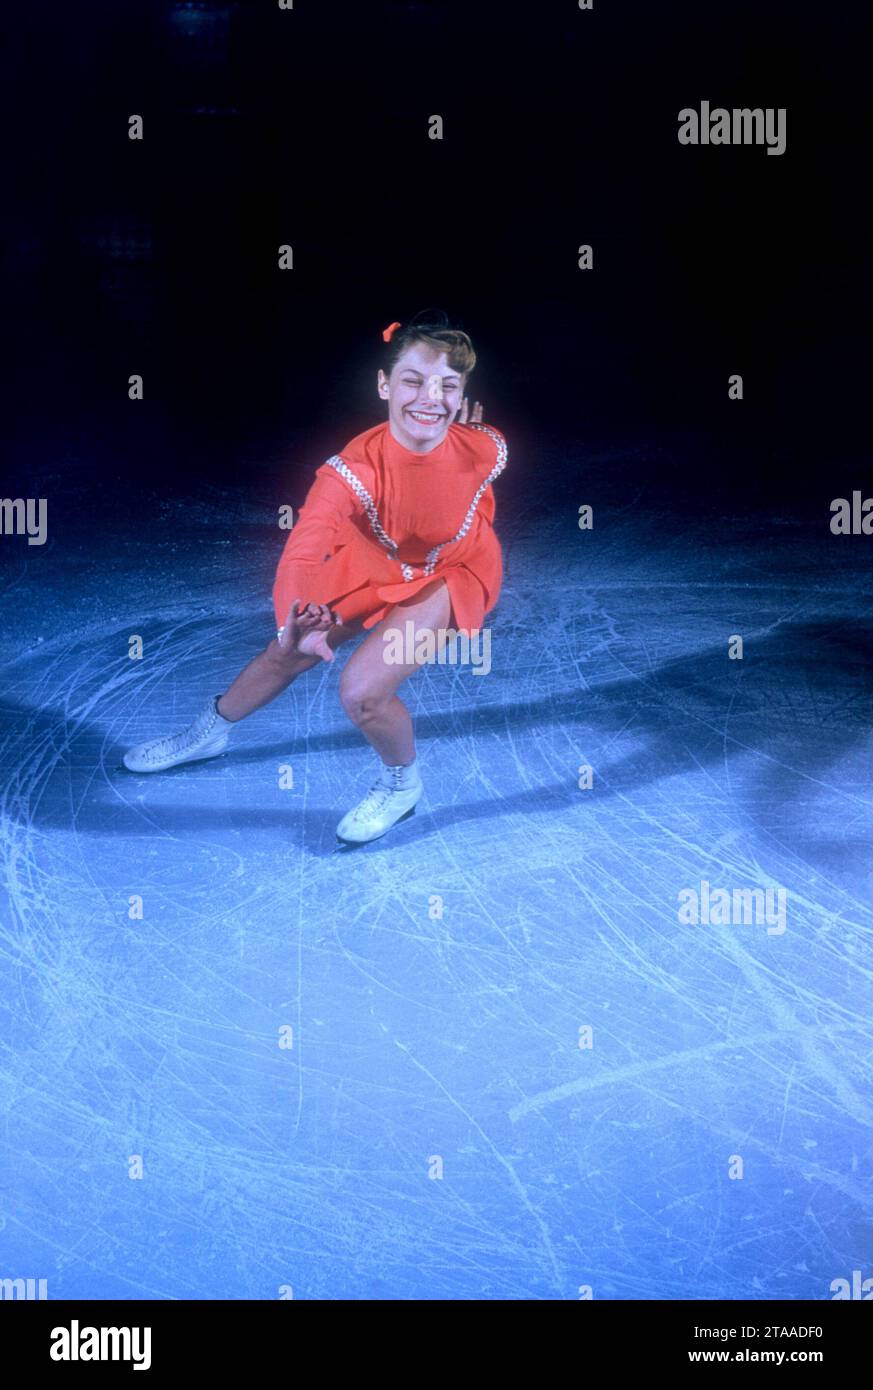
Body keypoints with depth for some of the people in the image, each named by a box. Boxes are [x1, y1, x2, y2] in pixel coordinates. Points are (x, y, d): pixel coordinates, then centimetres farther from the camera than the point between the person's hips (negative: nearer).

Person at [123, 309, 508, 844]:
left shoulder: (485, 450, -31)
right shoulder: (355, 468, -33)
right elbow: (300, 555, -45)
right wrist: (295, 623, -59)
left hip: (453, 576, -2)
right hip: (377, 563, 3)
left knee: (362, 690, -19)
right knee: (286, 652, 13)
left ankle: (402, 784, 14)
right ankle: (207, 733, 43)